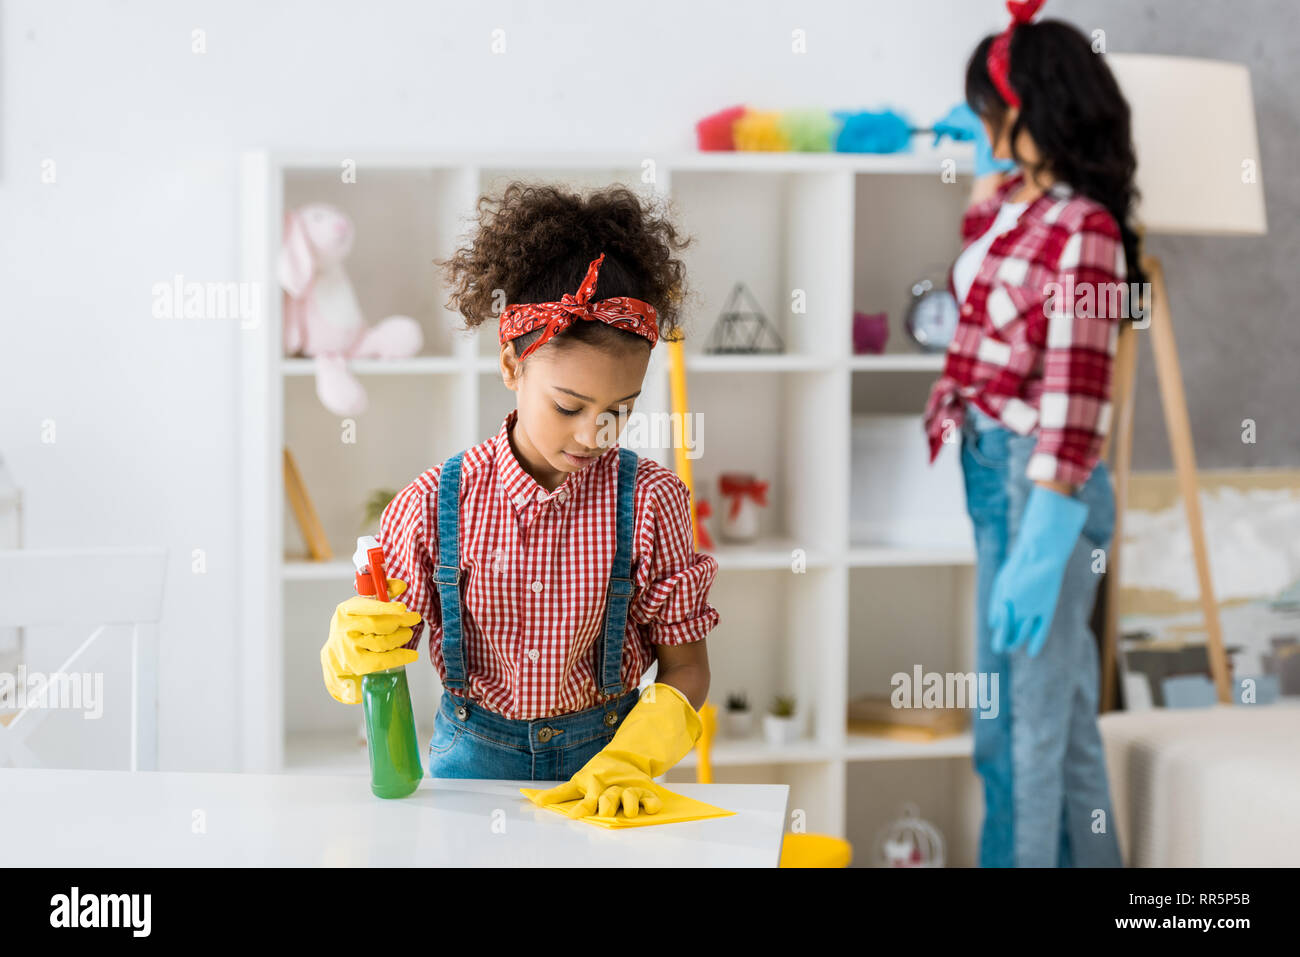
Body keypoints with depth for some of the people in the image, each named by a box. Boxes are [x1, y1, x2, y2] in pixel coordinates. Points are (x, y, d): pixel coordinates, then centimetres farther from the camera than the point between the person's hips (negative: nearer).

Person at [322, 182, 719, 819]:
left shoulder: (650, 500, -4)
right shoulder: (434, 504, -4)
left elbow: (685, 666, 2)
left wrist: (628, 760, -14)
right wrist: (357, 651, -19)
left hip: (597, 766, 0)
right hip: (471, 762, 0)